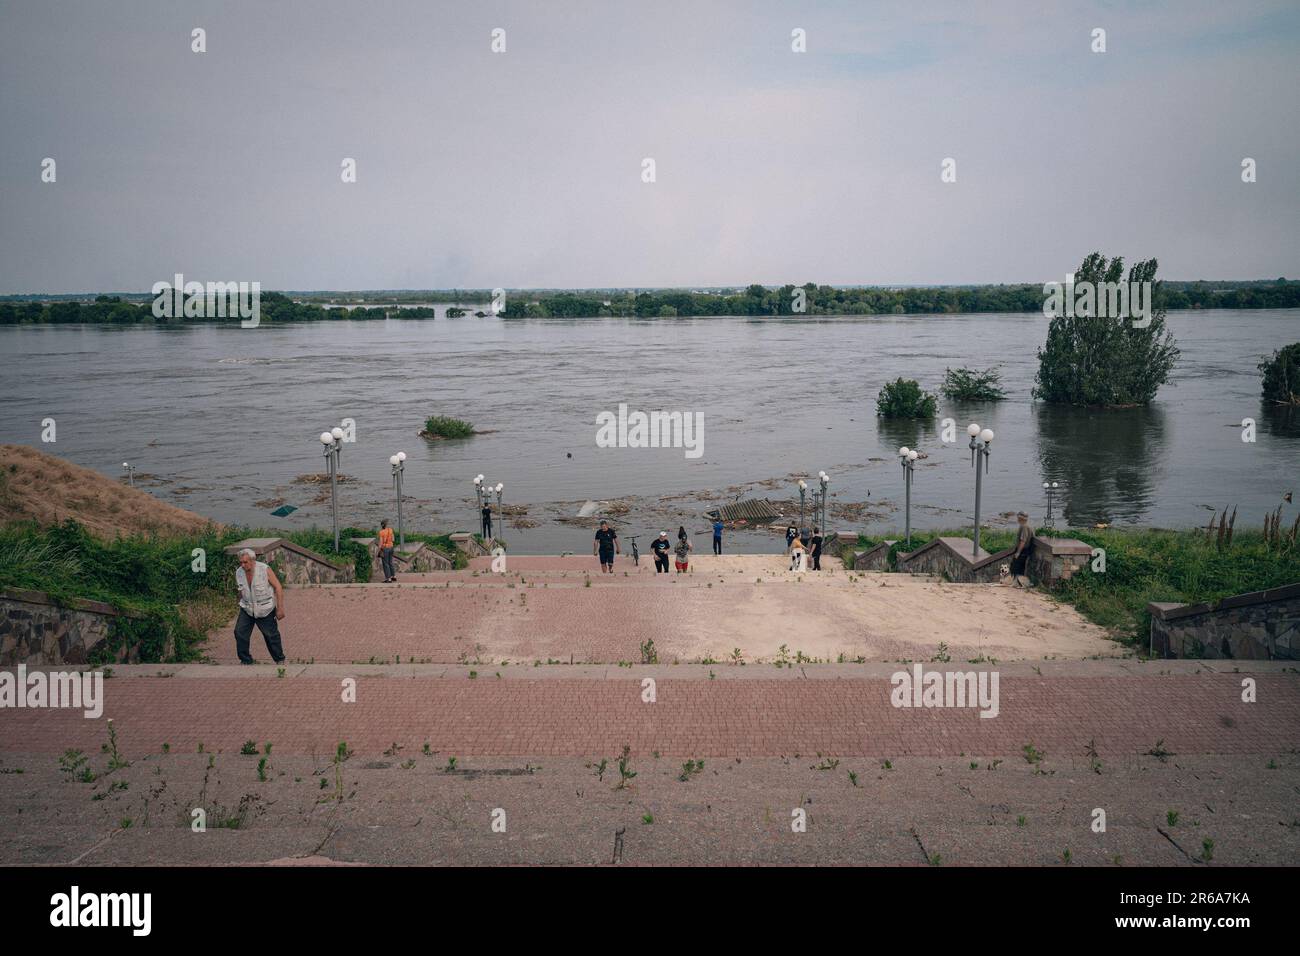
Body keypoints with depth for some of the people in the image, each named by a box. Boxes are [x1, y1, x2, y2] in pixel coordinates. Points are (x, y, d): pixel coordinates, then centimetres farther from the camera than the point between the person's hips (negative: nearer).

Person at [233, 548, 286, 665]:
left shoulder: (265, 570, -19)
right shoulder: (238, 573, -6)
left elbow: (278, 587, -14)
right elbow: (241, 591, 11)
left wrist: (280, 608, -15)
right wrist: (242, 604, 16)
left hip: (265, 610, -4)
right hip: (247, 610, 4)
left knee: (271, 635, 6)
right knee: (240, 633, -6)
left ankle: (280, 659, 23)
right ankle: (246, 660, 8)